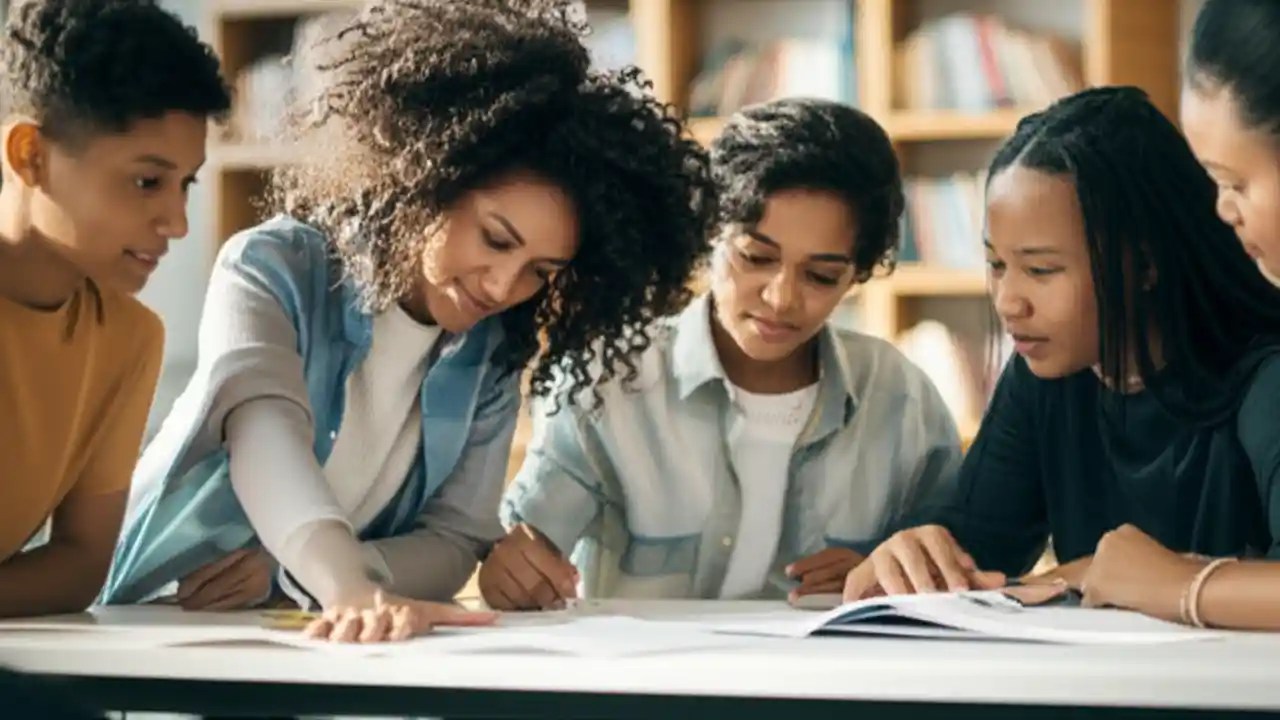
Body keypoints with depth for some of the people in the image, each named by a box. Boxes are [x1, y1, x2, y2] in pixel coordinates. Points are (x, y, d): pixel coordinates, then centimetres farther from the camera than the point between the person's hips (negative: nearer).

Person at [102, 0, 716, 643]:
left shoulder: (491, 363, 1)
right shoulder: (272, 271, -12)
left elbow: (454, 540, -1)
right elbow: (263, 429, -28)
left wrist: (292, 572, -18)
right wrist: (353, 589, -45)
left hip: (320, 642, 2)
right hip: (156, 622, -2)